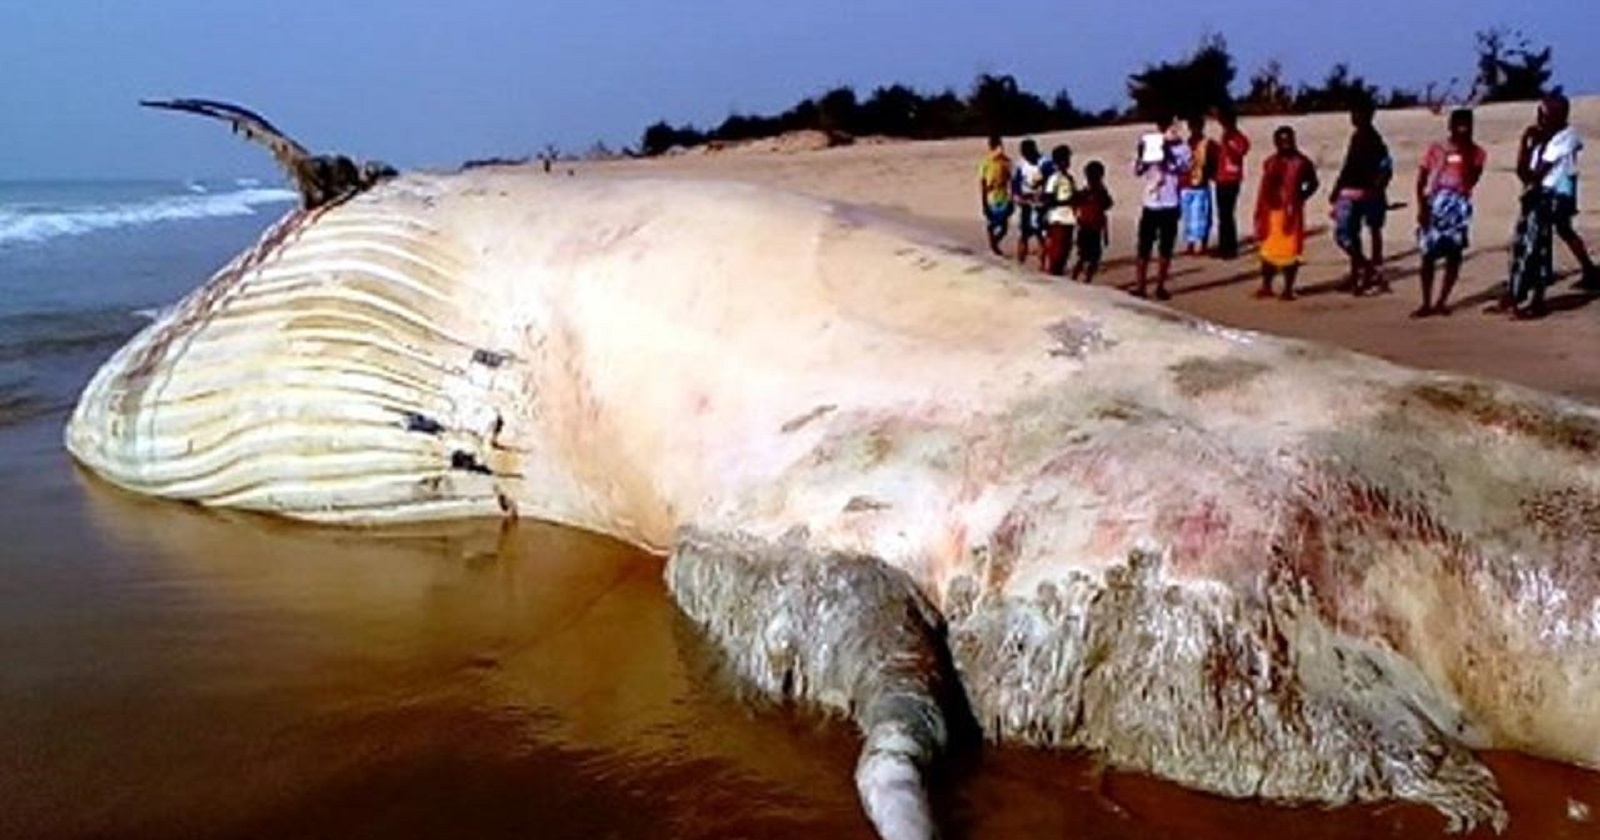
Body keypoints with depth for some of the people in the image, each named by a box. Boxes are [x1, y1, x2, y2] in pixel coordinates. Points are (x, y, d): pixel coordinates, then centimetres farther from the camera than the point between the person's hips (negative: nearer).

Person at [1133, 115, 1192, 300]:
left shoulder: (1181, 147, -1)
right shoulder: (1150, 144, 8)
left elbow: (1183, 169, -16)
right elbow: (1137, 171, 4)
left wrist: (1168, 152, -23)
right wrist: (1140, 153, -12)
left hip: (1169, 205, -2)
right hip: (1150, 204, 2)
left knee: (1165, 249, 3)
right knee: (1144, 248, 1)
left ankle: (1160, 287, 11)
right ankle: (1140, 286, 7)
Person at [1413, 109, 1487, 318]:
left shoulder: (1475, 152, 7)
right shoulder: (1435, 149, 7)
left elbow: (1471, 179, -8)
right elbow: (1421, 180, 4)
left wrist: (1465, 152, -9)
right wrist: (1421, 206, -7)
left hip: (1459, 204, 1)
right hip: (1434, 203, 0)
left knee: (1454, 254, 0)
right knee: (1428, 254, -1)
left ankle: (1442, 301, 11)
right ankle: (1426, 303, 6)